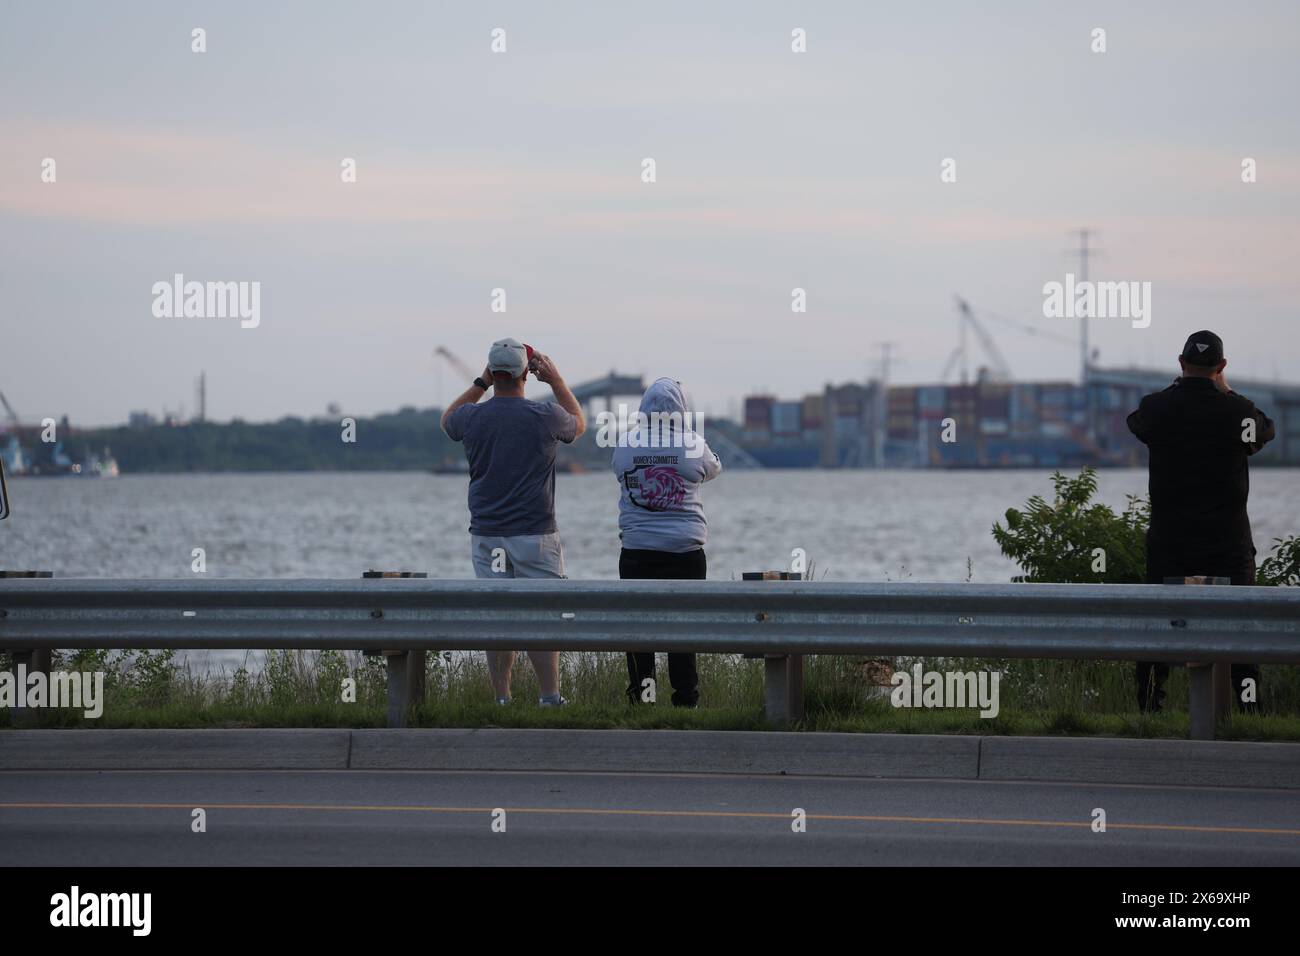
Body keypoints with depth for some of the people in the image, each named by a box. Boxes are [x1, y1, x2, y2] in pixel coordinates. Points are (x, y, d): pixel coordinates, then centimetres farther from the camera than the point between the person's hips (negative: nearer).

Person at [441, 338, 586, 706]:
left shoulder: (472, 417, -2)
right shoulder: (545, 416, -9)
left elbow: (447, 420, 24)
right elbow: (578, 423, 16)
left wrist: (481, 384, 22)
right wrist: (556, 380, 20)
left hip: (487, 537, 3)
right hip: (536, 536, -2)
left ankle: (502, 700, 5)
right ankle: (550, 699, -3)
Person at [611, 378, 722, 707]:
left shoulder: (626, 443, -3)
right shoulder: (693, 445, -6)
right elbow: (713, 469, 14)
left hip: (637, 550, 0)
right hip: (685, 552, 0)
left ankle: (641, 688, -5)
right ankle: (685, 698, 5)